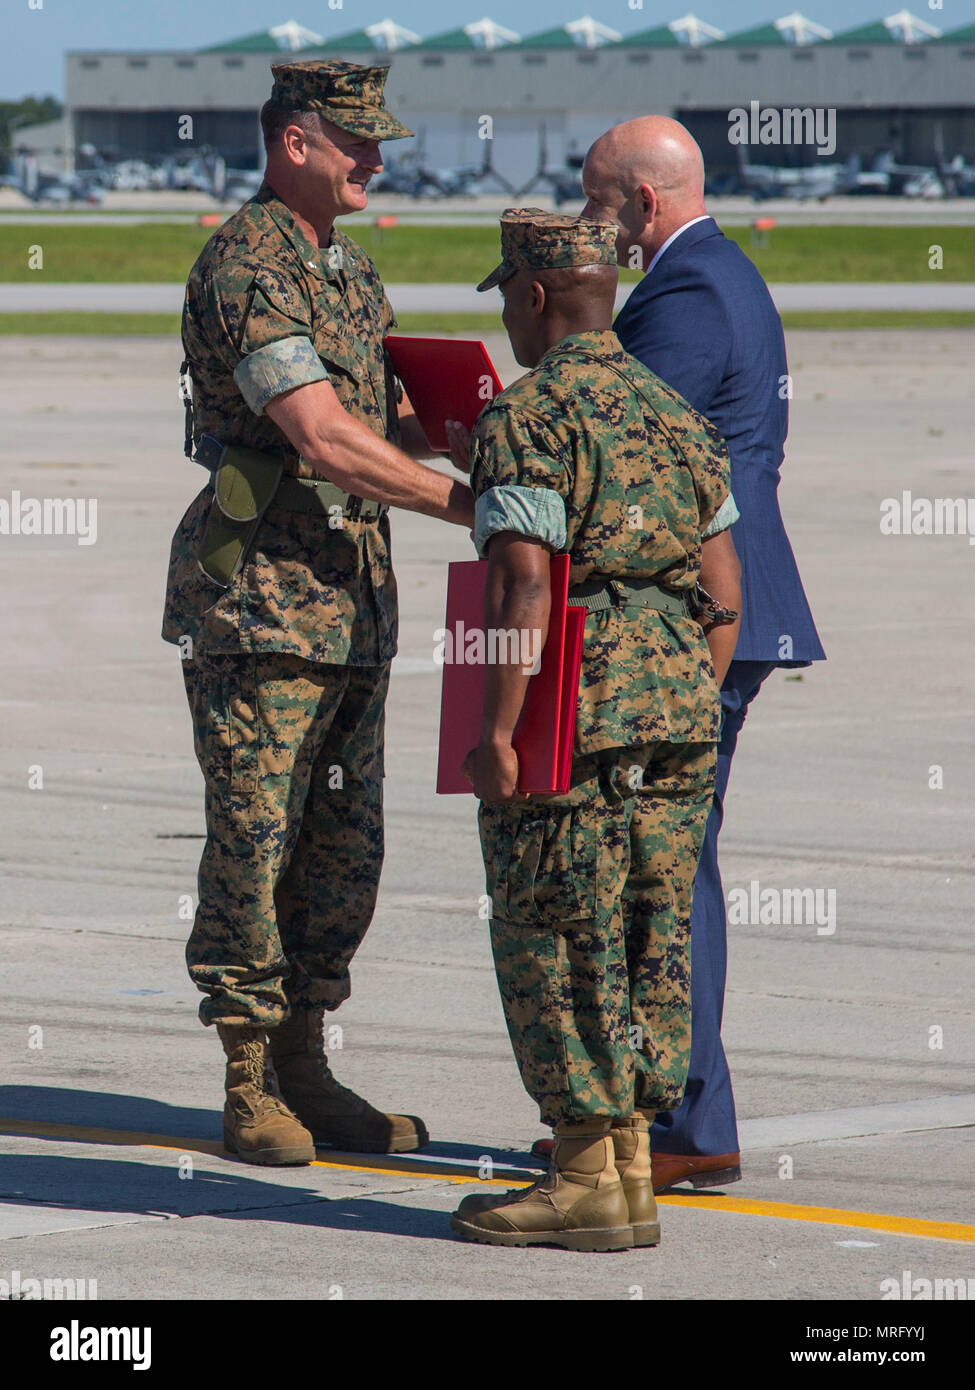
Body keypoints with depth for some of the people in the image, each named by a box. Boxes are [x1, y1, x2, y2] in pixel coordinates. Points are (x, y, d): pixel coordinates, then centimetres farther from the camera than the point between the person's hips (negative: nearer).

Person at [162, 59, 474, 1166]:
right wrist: (472, 506, -21)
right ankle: (249, 1086, 3)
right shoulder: (247, 266, -14)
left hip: (352, 596, 9)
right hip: (258, 592, -9)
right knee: (253, 839, -3)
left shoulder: (351, 274, 16)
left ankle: (304, 1070, 17)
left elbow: (396, 423, 19)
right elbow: (324, 440, -21)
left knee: (344, 847, 9)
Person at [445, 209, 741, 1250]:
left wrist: (495, 732, -17)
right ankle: (630, 1166, 13)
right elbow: (725, 594, 14)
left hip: (569, 708, -8)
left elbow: (522, 588, -18)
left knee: (557, 947, -2)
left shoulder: (525, 418, -9)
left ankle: (587, 1181, -2)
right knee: (647, 945, 10)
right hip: (676, 698, 8)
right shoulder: (677, 415, 14)